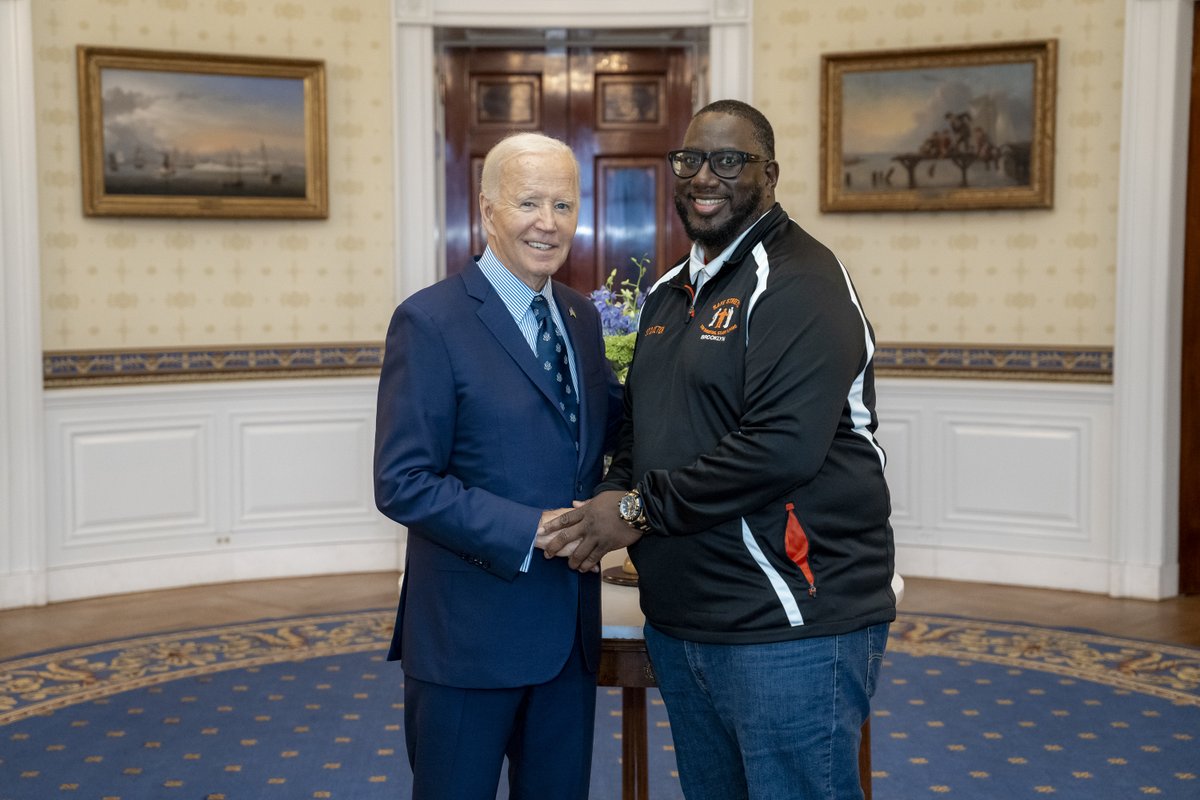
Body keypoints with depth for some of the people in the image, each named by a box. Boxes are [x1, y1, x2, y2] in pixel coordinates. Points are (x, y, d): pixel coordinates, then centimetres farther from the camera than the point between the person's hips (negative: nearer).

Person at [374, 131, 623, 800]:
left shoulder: (582, 317, 8)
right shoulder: (431, 321, -13)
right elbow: (403, 484, -17)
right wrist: (532, 530, -23)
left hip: (569, 625, 6)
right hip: (469, 630, -6)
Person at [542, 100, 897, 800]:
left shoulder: (801, 282, -13)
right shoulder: (672, 290, 15)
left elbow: (782, 447, -25)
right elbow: (641, 423, 20)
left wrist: (640, 508, -17)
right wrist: (612, 499, -1)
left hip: (789, 632, -8)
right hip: (680, 622, 9)